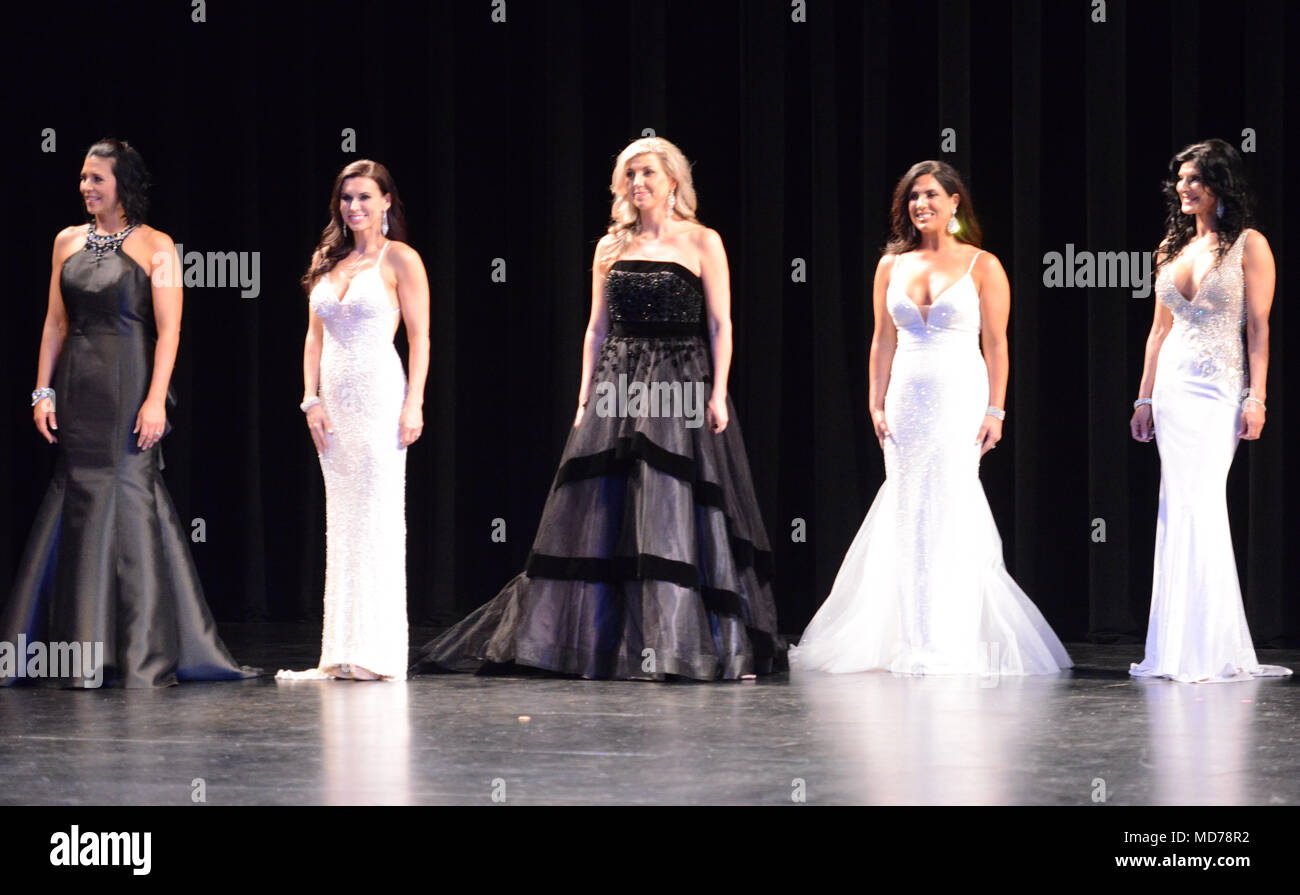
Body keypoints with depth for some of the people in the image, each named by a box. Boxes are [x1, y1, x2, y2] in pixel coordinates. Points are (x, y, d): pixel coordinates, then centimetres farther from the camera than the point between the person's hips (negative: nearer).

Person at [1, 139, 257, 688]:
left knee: (129, 496, -6)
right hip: (78, 387, 4)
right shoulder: (68, 242, 12)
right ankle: (84, 654, 7)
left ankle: (144, 657, 0)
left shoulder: (154, 247, -2)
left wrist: (155, 398, -16)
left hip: (131, 384, -4)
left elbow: (168, 329, -7)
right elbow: (56, 322, 13)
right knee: (80, 504, 2)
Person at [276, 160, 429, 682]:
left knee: (378, 520, -6)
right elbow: (315, 336, 15)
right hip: (334, 399, 6)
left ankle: (377, 655, -4)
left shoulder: (400, 260, -1)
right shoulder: (327, 261, 15)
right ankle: (341, 656, 8)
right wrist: (311, 398, 4)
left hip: (380, 395, -6)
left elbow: (419, 336, -5)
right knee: (341, 523, 6)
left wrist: (414, 404, -12)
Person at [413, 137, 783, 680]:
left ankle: (680, 644, 1)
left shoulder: (701, 243, 2)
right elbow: (597, 329, 13)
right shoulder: (611, 247, 12)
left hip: (681, 385, -4)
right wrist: (586, 397, 7)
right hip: (618, 386, 4)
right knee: (602, 512, 2)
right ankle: (589, 639, 8)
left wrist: (718, 394, -11)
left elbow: (720, 325, -2)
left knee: (673, 512, -5)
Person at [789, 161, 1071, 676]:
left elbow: (996, 344, -2)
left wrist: (995, 411, -8)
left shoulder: (981, 266, 0)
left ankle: (949, 645, -2)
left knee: (950, 514, -6)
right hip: (907, 401, 4)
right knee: (908, 518, 2)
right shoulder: (892, 266, 10)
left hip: (960, 400, -3)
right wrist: (877, 405, 4)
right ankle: (914, 645, 7)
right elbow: (883, 341, 12)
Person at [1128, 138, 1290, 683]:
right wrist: (1145, 397, 14)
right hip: (1172, 385, 5)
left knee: (1200, 505, -12)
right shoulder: (1172, 247, 13)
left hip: (1220, 390, -5)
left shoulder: (1248, 245, -2)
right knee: (1178, 506, 3)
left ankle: (1210, 648, -8)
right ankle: (1180, 648, 5)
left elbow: (1258, 326, -6)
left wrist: (1256, 398, -12)